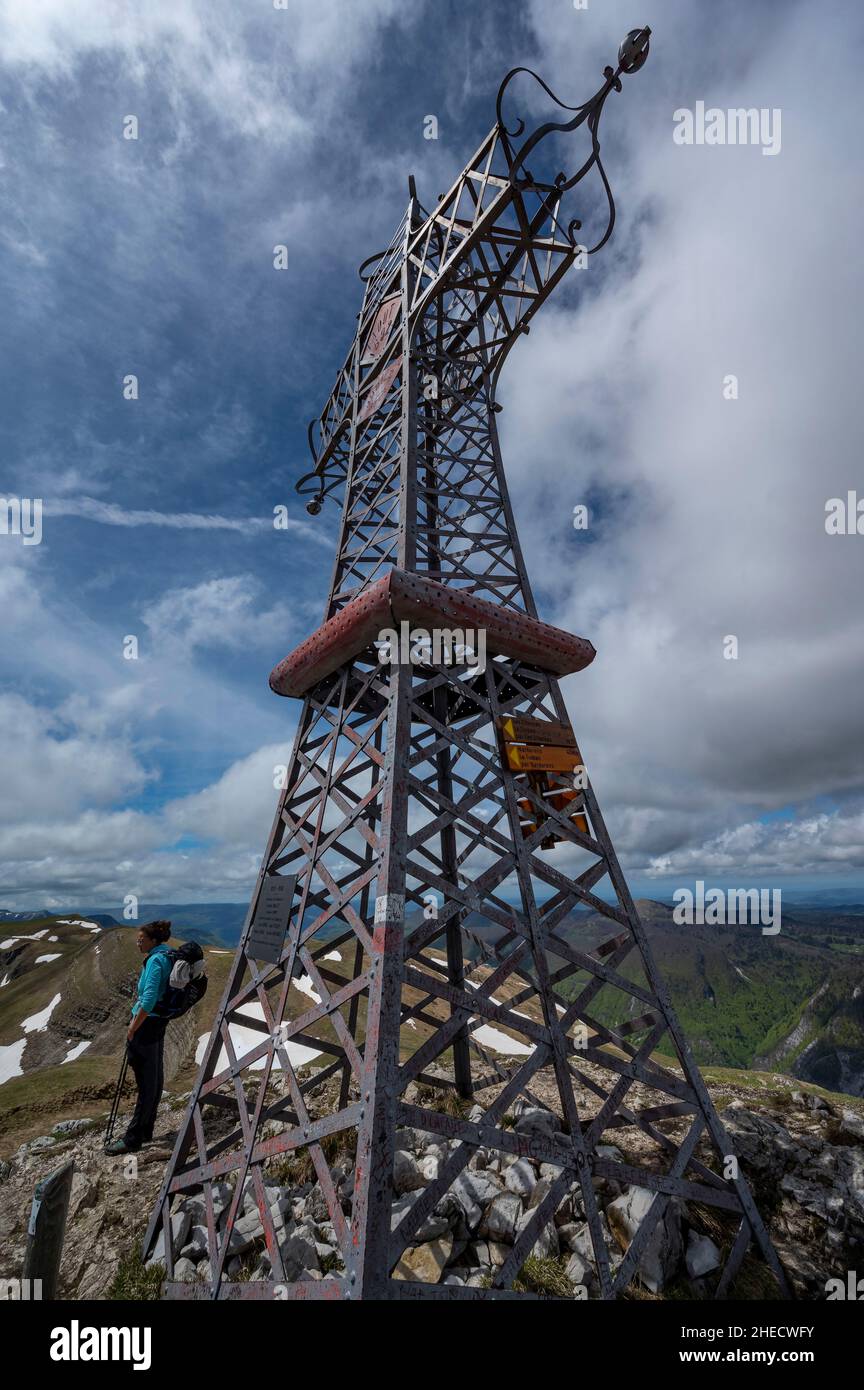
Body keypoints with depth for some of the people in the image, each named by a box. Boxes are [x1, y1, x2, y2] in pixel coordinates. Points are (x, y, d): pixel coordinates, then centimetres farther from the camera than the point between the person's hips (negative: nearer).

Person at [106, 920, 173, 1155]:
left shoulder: (155, 960, -20)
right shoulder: (167, 956, 8)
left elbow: (149, 999, -25)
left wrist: (133, 1027, -17)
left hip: (147, 1022, -9)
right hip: (159, 1021, 9)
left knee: (146, 1082, 0)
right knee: (154, 1079, 16)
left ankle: (132, 1138, 10)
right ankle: (145, 1131, 28)